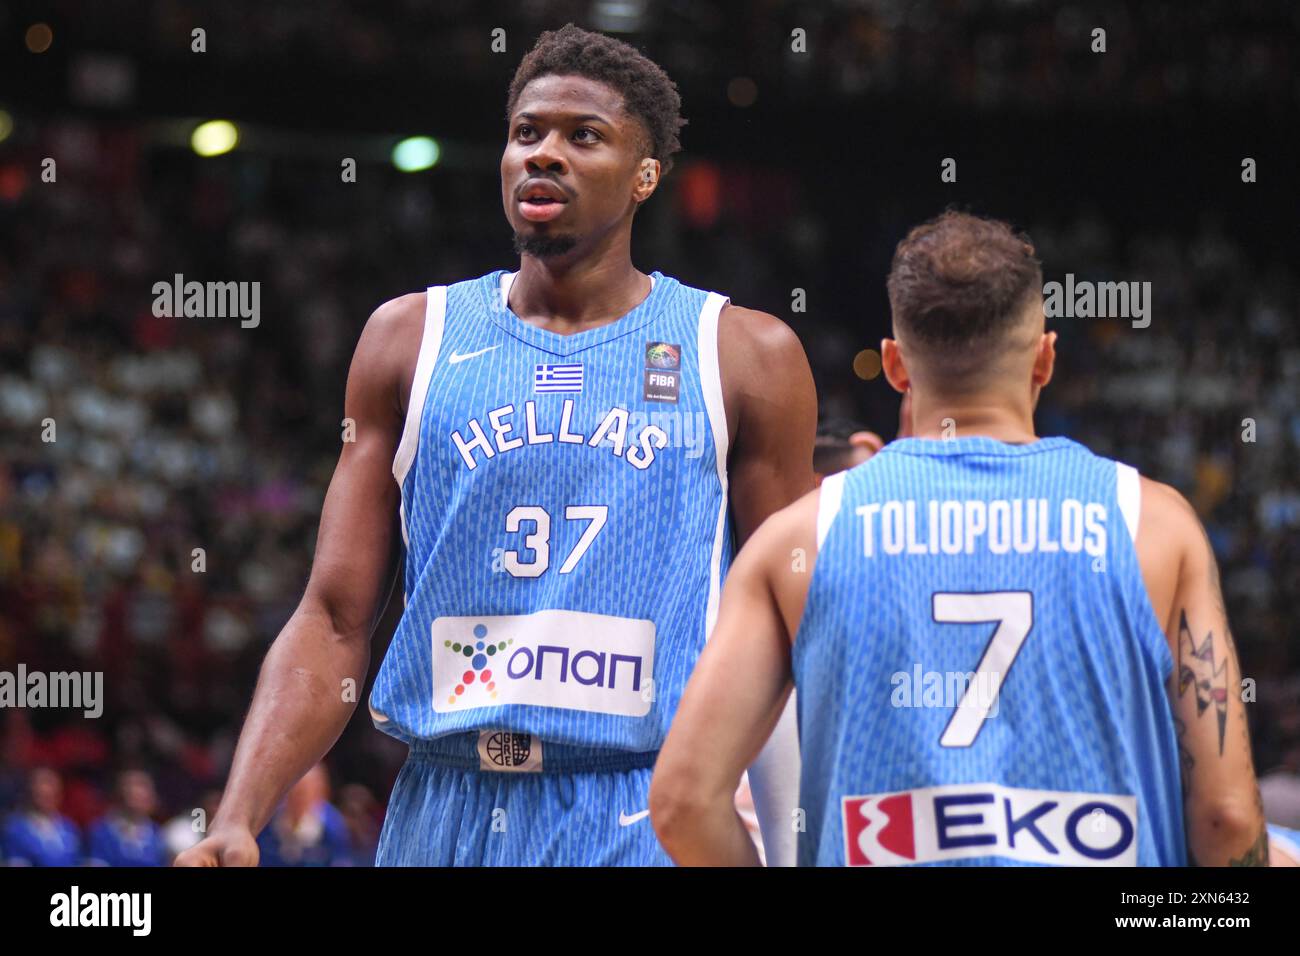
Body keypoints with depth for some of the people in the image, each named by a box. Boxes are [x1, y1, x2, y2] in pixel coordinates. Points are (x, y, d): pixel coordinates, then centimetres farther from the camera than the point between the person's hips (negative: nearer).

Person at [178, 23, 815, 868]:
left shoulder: (744, 358, 4)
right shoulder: (411, 339, 9)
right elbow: (334, 623, 6)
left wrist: (791, 852, -3)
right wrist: (238, 820, -7)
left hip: (651, 822, -2)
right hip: (447, 811, 2)